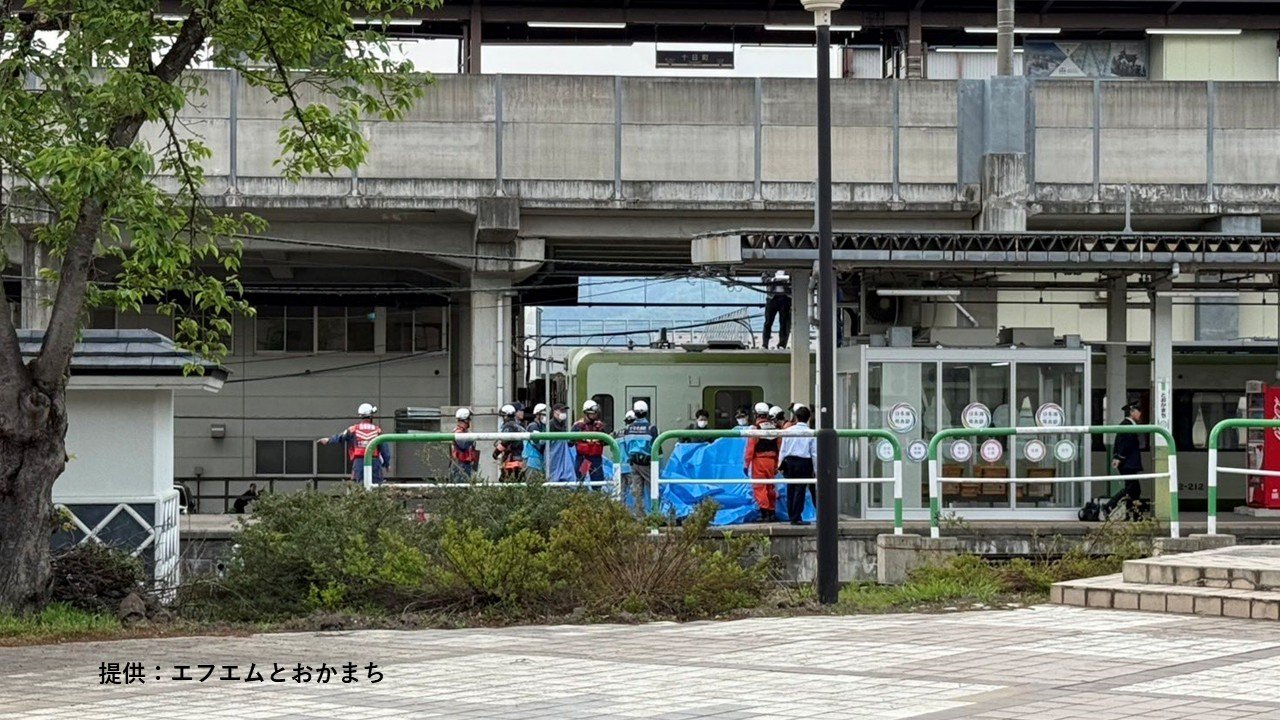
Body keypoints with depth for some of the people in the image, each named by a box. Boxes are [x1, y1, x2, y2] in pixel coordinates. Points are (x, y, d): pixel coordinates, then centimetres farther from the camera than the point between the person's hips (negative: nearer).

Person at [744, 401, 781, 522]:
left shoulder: (756, 429, -10)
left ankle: (764, 514, -10)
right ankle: (772, 512, 19)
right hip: (772, 461, 6)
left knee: (759, 488, -3)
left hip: (759, 461, -6)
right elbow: (778, 447, 11)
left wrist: (746, 464, -7)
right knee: (770, 487, 15)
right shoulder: (774, 428, 7)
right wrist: (777, 464, 19)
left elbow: (750, 448, -12)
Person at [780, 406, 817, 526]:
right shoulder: (811, 433, -6)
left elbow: (783, 450, 5)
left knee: (790, 490, 10)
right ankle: (796, 518, -3)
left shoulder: (788, 431, 1)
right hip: (804, 463, -3)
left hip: (789, 462, 3)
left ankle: (791, 516, 15)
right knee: (800, 490, -1)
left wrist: (781, 465, 13)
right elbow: (814, 453, -4)